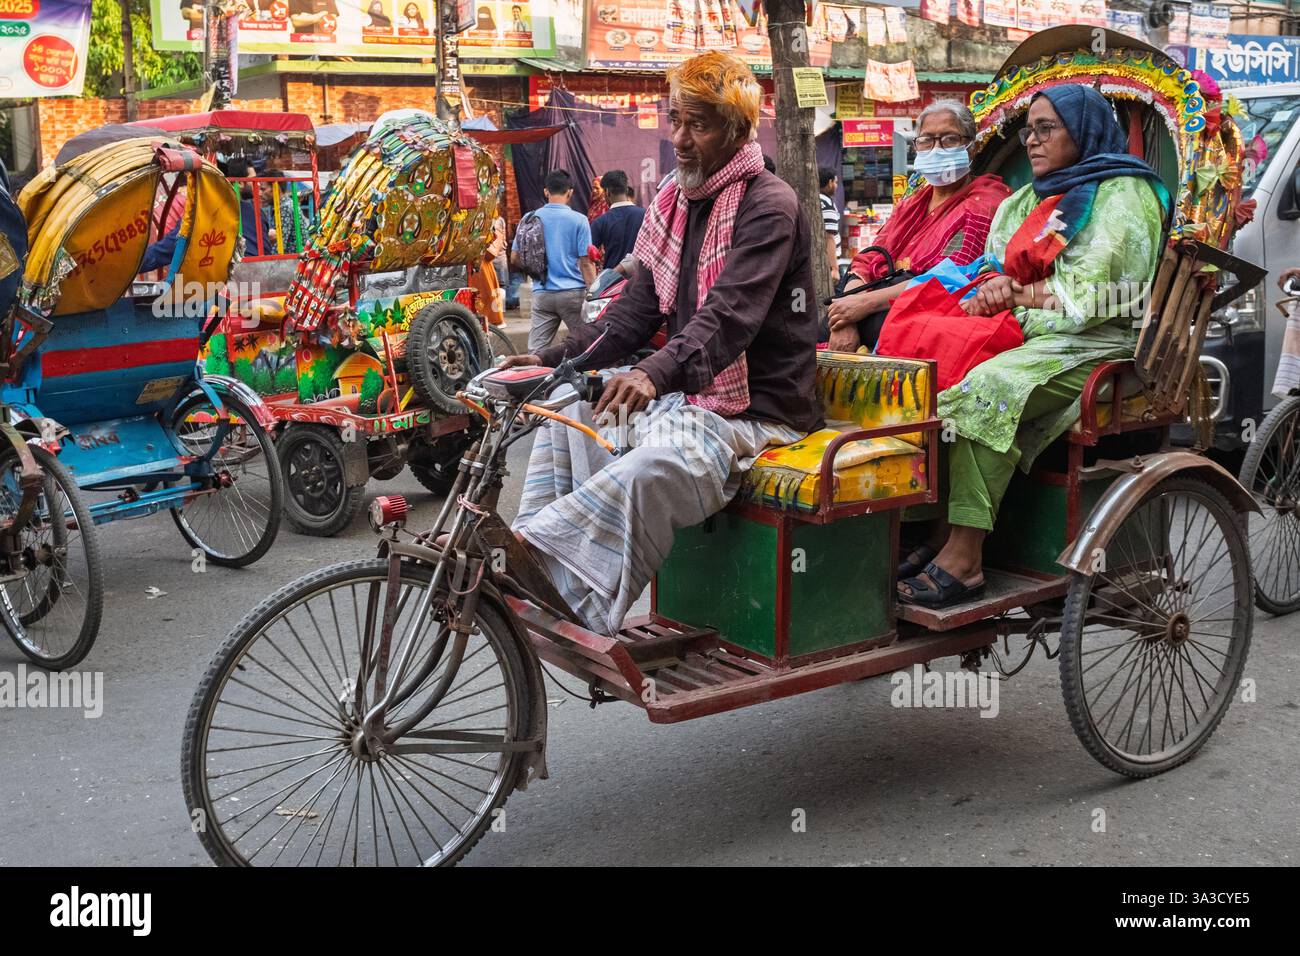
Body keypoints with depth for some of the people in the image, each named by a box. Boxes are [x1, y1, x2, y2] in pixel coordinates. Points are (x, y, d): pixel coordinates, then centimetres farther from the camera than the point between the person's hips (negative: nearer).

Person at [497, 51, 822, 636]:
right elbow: (635, 312, 14)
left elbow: (731, 314, -27)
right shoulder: (673, 204, 14)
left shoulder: (768, 206, -12)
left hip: (753, 411, -9)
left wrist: (658, 373, -44)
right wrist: (553, 359, 0)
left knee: (654, 467, -36)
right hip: (683, 398, 9)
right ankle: (532, 566, -4)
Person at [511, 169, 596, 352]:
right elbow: (585, 263, -8)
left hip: (542, 294, 3)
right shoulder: (578, 220, -5)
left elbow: (515, 259, 10)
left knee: (536, 350, 1)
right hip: (573, 292, -3)